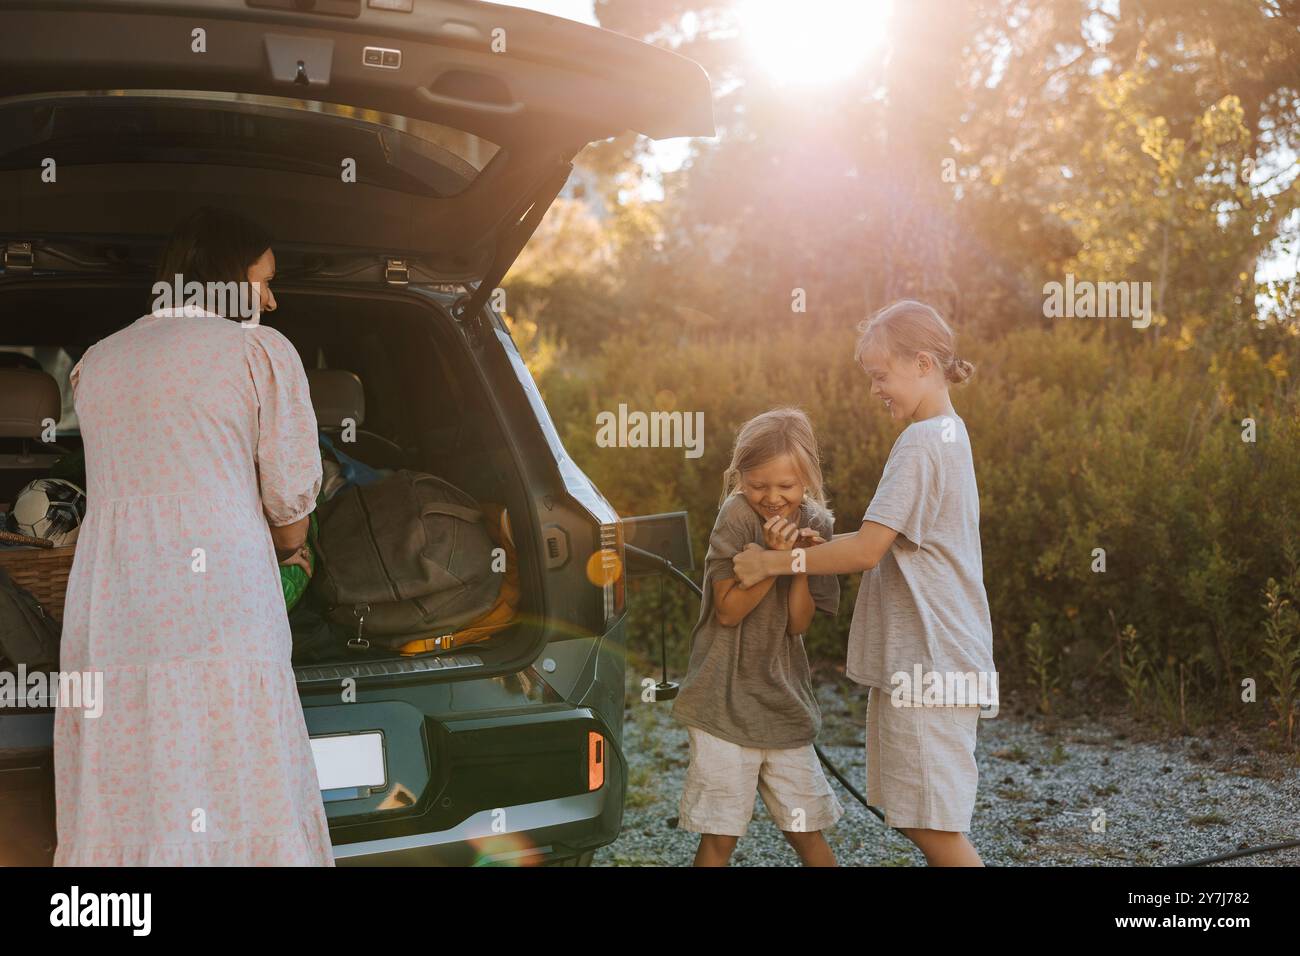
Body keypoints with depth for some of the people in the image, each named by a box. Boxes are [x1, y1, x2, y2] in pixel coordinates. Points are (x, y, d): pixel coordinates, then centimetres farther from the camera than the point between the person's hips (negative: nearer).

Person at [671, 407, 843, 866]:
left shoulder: (816, 525, 1)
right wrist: (777, 556, -21)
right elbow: (728, 610, -14)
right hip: (726, 701, -4)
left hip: (785, 701, 4)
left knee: (806, 829, 11)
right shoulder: (736, 517, -12)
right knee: (720, 834, 1)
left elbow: (798, 623, -3)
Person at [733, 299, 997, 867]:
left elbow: (867, 549, -20)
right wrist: (814, 543, 7)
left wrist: (776, 562, -12)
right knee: (920, 820, 14)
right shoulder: (948, 434, 15)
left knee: (932, 825, -5)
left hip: (927, 664, -10)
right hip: (922, 659, 10)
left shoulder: (921, 443, -15)